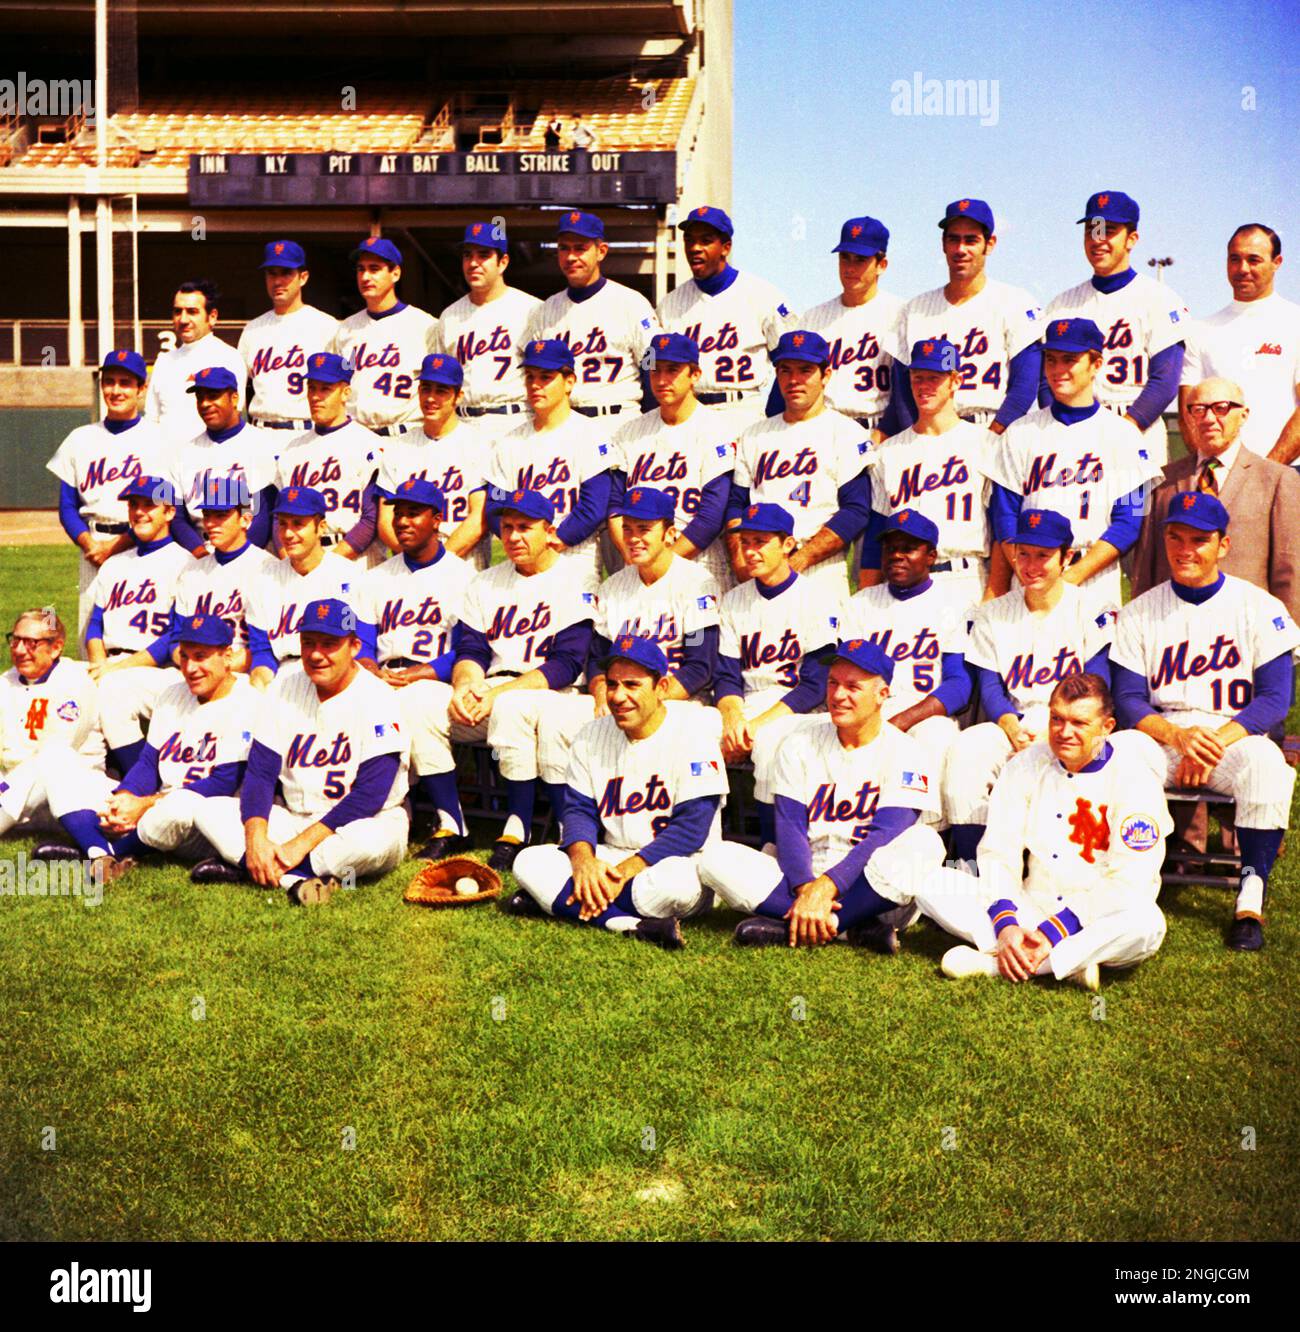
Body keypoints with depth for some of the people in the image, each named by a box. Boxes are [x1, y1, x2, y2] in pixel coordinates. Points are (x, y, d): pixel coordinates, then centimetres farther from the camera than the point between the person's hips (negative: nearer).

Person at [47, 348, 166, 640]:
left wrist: (116, 546, -12)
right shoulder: (80, 439, 14)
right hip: (93, 545, 3)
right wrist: (89, 544, -7)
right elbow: (67, 507, 11)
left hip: (140, 547, -3)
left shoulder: (158, 439, 2)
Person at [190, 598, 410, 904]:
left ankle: (242, 865, -25)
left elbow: (370, 794, -21)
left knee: (377, 838, -39)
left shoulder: (377, 699, -14)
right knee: (210, 810, -12)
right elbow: (259, 772, -2)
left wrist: (301, 844, -24)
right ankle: (300, 879, -28)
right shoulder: (285, 689, 2)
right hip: (292, 819, 5)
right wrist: (256, 838, -20)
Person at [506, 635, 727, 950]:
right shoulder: (593, 735, 6)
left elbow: (692, 828, -17)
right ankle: (630, 924, -32)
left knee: (672, 882, -40)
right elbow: (579, 809, 5)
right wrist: (583, 859, -19)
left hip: (672, 860, -5)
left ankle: (559, 900, -23)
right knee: (530, 862, -18)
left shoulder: (692, 731, -12)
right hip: (609, 858, 5)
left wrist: (624, 872, -23)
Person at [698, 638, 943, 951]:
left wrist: (826, 887, -28)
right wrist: (805, 888, -22)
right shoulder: (800, 745, 8)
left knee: (925, 843, -32)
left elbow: (885, 836, -14)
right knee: (717, 858, -19)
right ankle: (855, 928, -28)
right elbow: (790, 828, -2)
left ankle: (790, 927, -29)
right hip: (804, 877, 3)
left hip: (872, 894, -2)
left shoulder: (904, 752, -2)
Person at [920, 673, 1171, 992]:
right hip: (1030, 909, 3)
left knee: (1146, 923, -38)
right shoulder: (1026, 766, 4)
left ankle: (992, 962, -30)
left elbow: (1128, 880, -15)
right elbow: (998, 853, -1)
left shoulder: (1134, 776, -9)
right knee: (930, 884, -16)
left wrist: (1054, 931, -23)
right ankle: (1069, 962, -25)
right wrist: (1005, 924, -19)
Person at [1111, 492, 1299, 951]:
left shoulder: (1259, 607, 4)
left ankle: (1251, 901, -27)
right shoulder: (1139, 613, 9)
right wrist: (1178, 736, -18)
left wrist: (1216, 741, -19)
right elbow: (1128, 701, 2)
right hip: (1161, 740, 2)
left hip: (1234, 737, -1)